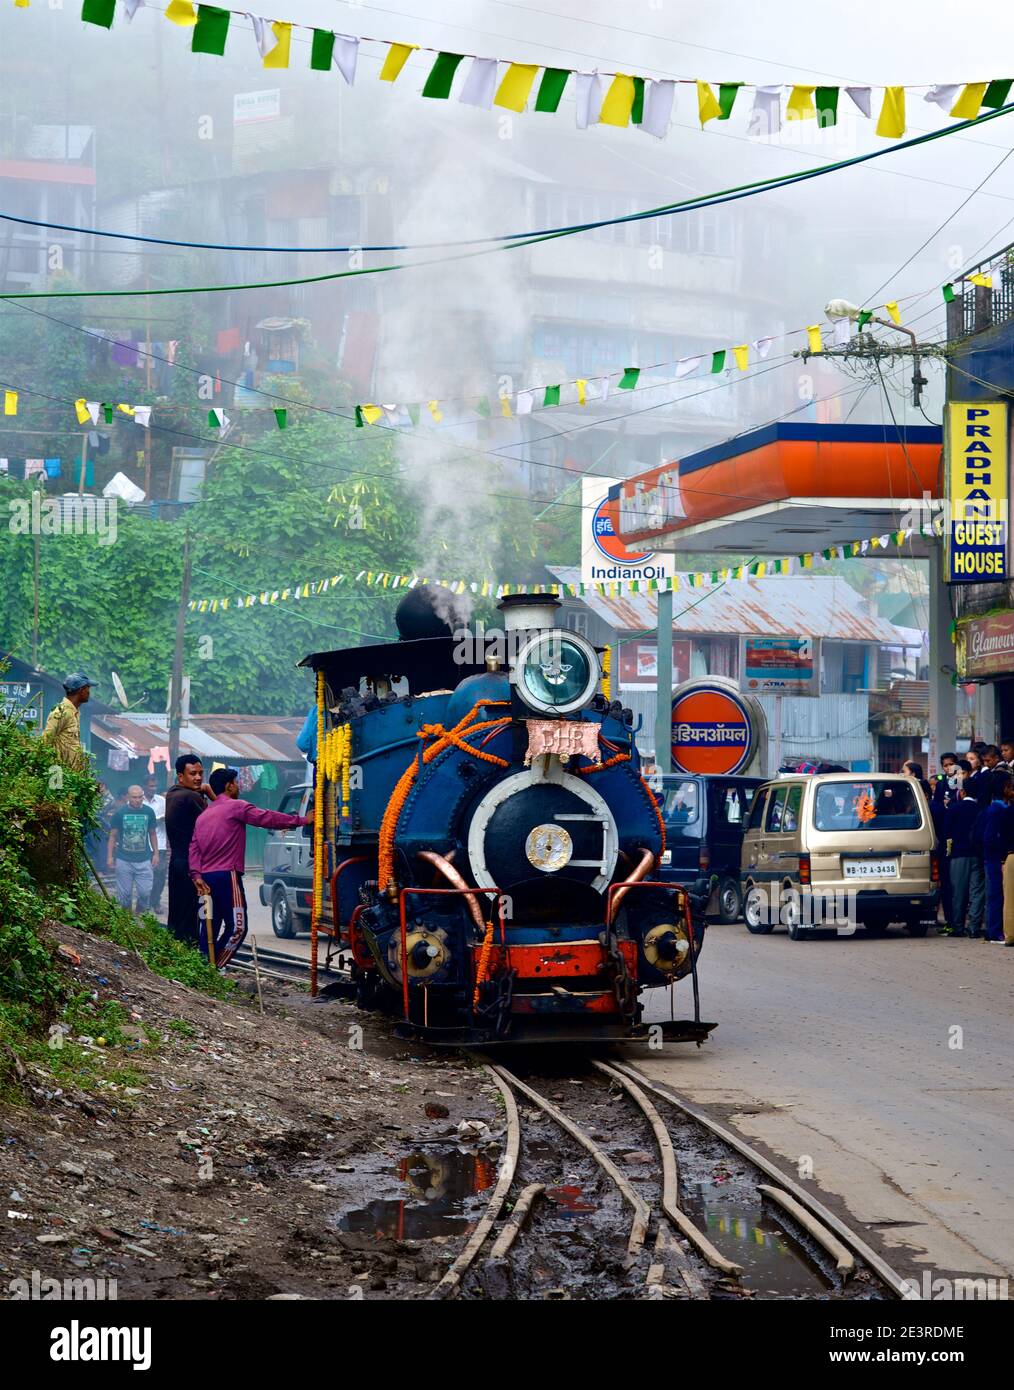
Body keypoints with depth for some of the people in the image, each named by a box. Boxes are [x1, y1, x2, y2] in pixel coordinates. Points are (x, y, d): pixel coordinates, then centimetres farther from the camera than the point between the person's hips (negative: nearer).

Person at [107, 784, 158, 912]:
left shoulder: (149, 812, 1)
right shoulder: (120, 813, -4)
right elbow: (113, 835, 2)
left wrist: (155, 853, 9)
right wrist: (110, 856, -1)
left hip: (144, 860, 1)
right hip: (124, 860, -1)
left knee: (146, 891, -3)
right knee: (125, 893, 5)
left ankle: (140, 914, 21)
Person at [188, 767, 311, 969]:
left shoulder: (203, 816, 19)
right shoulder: (235, 807, -2)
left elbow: (194, 848, 9)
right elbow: (268, 818, -6)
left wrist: (197, 875, 0)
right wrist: (302, 820, -1)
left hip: (206, 878, 8)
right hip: (227, 876, -8)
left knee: (210, 927, 10)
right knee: (237, 927, -7)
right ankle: (214, 968, -14)